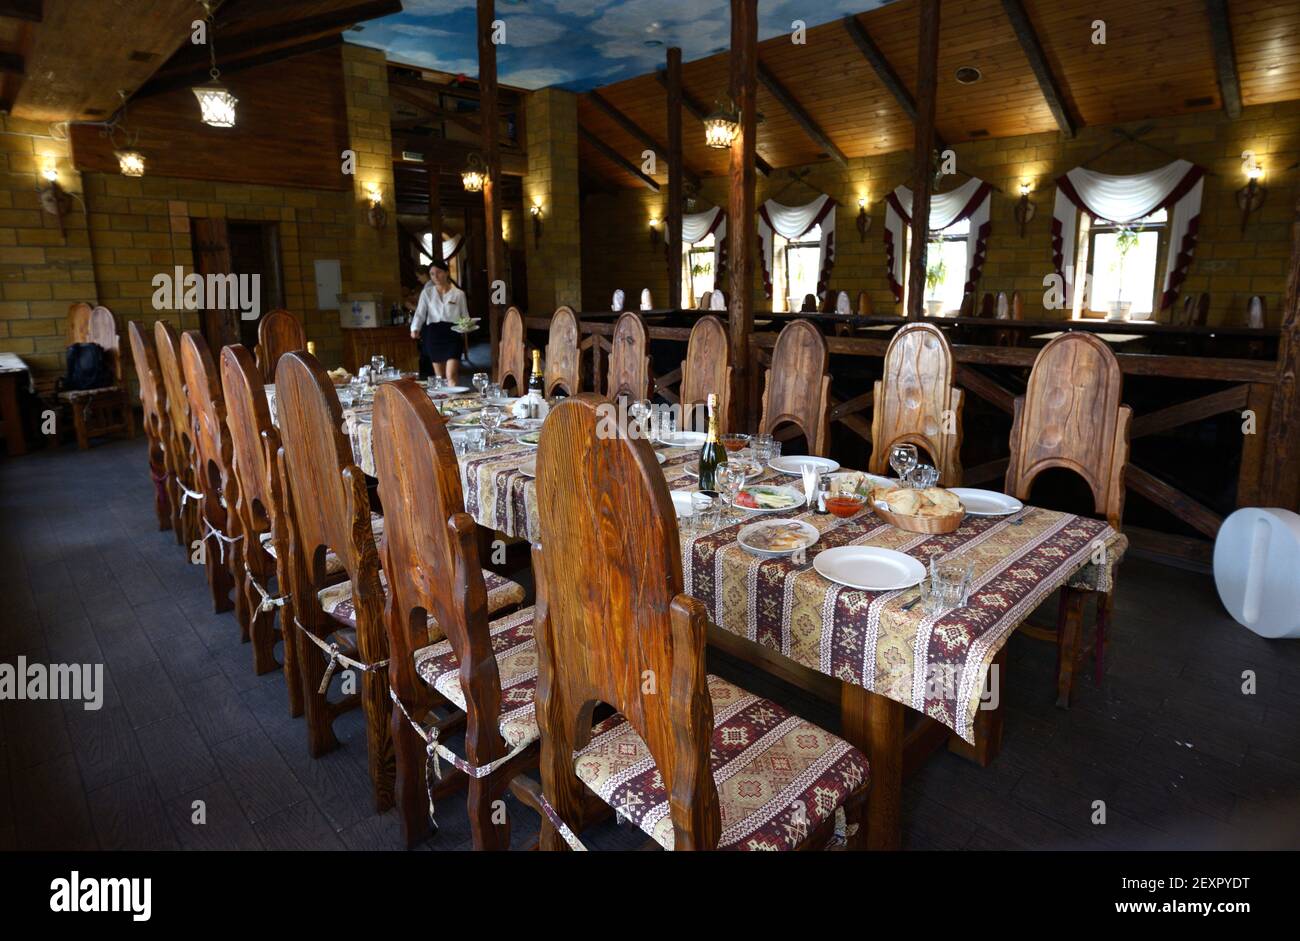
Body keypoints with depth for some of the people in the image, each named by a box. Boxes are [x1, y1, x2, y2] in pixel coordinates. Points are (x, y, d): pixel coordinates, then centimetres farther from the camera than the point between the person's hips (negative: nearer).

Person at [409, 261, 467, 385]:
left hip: (452, 334, -2)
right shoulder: (426, 293, 7)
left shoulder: (458, 294, 4)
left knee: (451, 375, -16)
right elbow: (420, 314, -1)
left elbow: (465, 316, 9)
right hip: (434, 334, 2)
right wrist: (415, 329, -19)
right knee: (439, 377, 8)